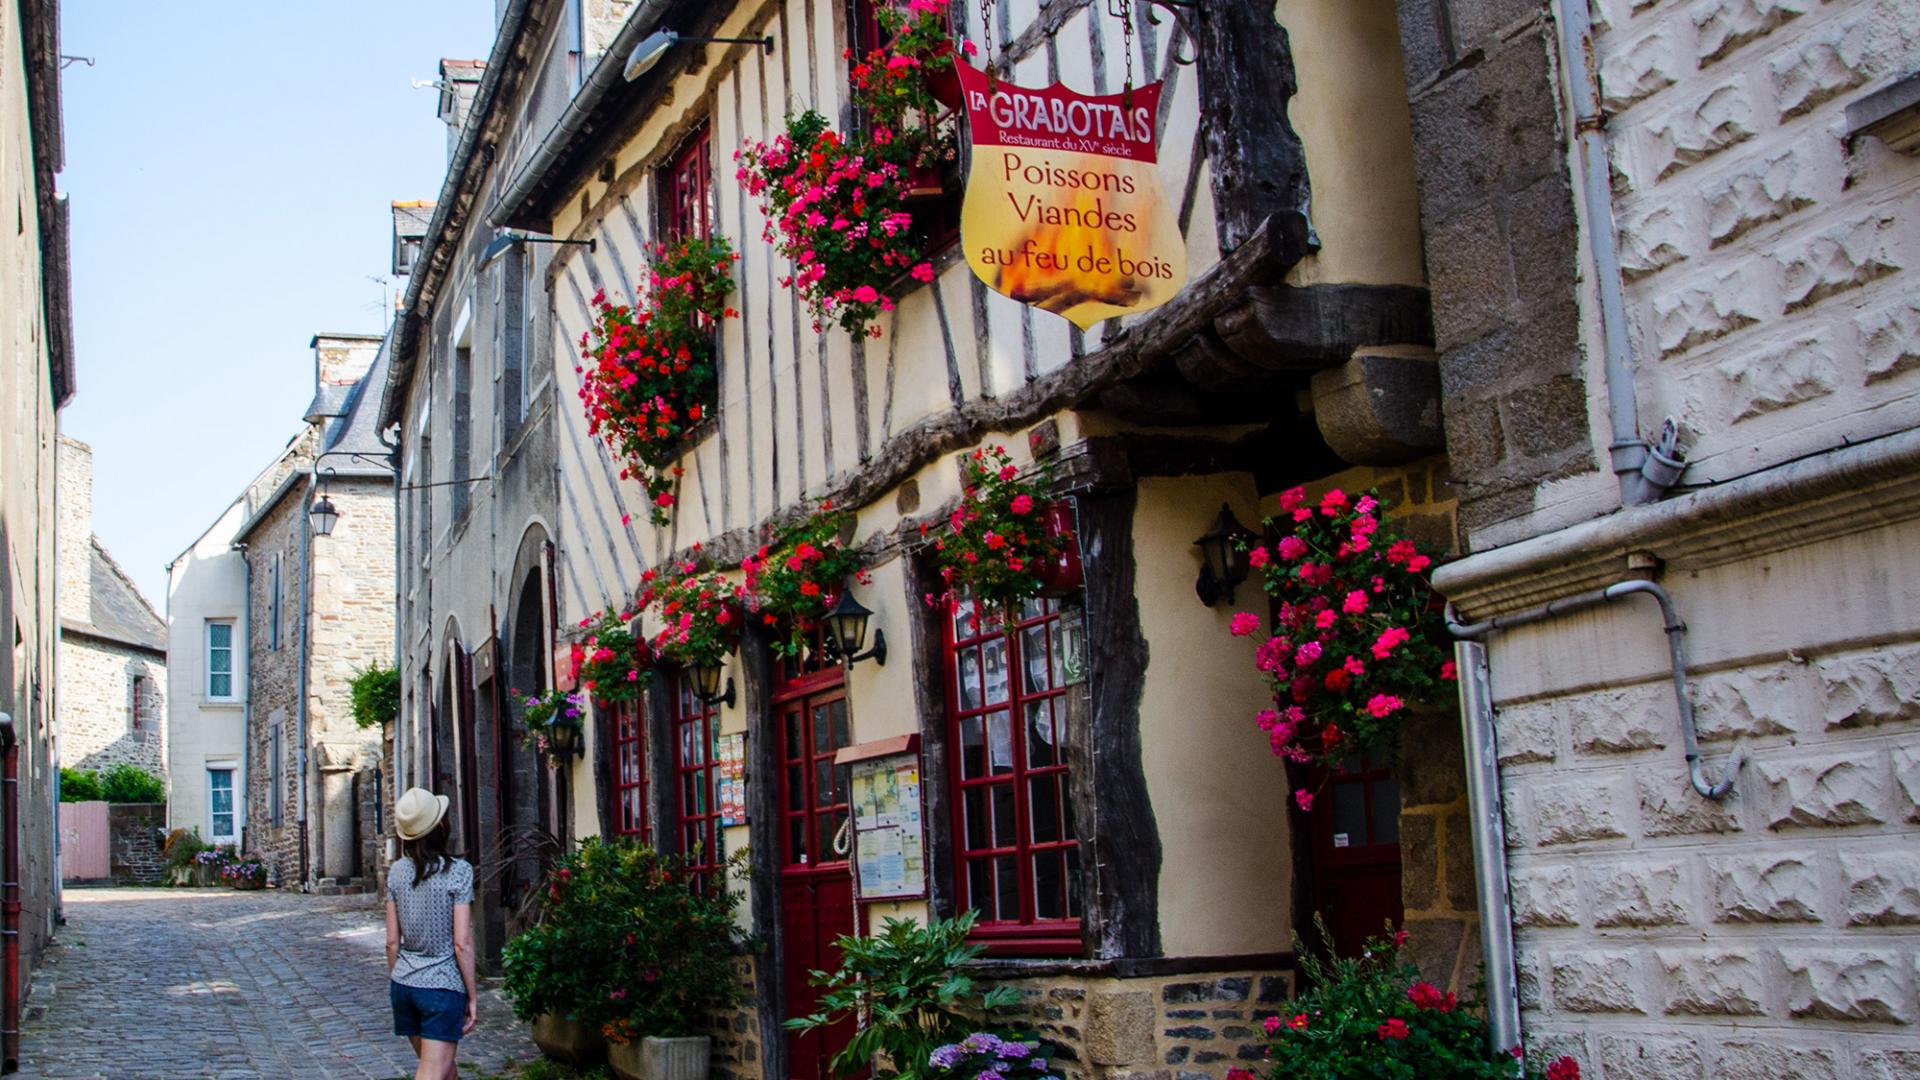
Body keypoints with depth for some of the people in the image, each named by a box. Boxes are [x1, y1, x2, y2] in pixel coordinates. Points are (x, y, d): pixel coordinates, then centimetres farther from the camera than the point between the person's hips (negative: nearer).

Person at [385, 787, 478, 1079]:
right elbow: (461, 943, -13)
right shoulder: (457, 871, -13)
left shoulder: (397, 871, 2)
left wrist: (395, 982, 18)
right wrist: (472, 996, -5)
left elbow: (392, 941, 5)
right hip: (443, 986, -6)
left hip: (403, 984, 6)